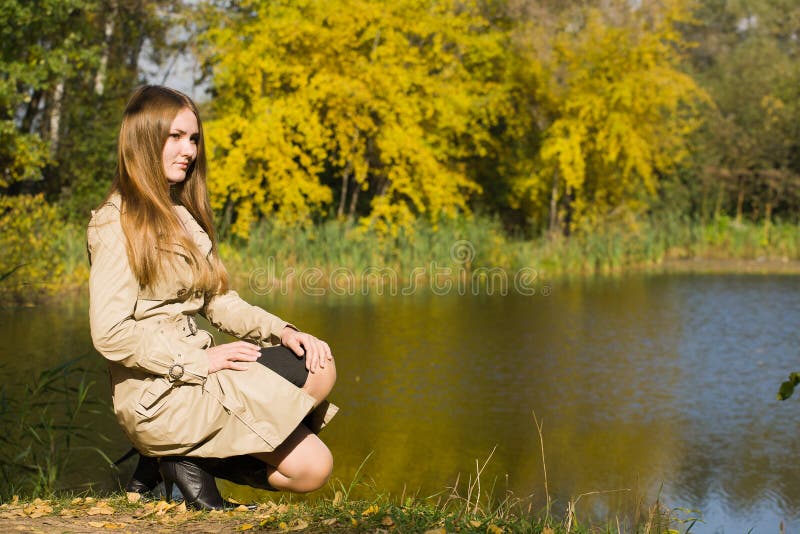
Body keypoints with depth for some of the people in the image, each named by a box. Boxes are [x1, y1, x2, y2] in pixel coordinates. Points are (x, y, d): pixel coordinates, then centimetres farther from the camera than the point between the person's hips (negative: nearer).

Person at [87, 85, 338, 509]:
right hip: (157, 393, -9)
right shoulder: (116, 224, -12)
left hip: (195, 372, 9)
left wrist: (280, 331, -4)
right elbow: (110, 334, -19)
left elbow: (218, 301, 13)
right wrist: (198, 360, -19)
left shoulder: (182, 216, 16)